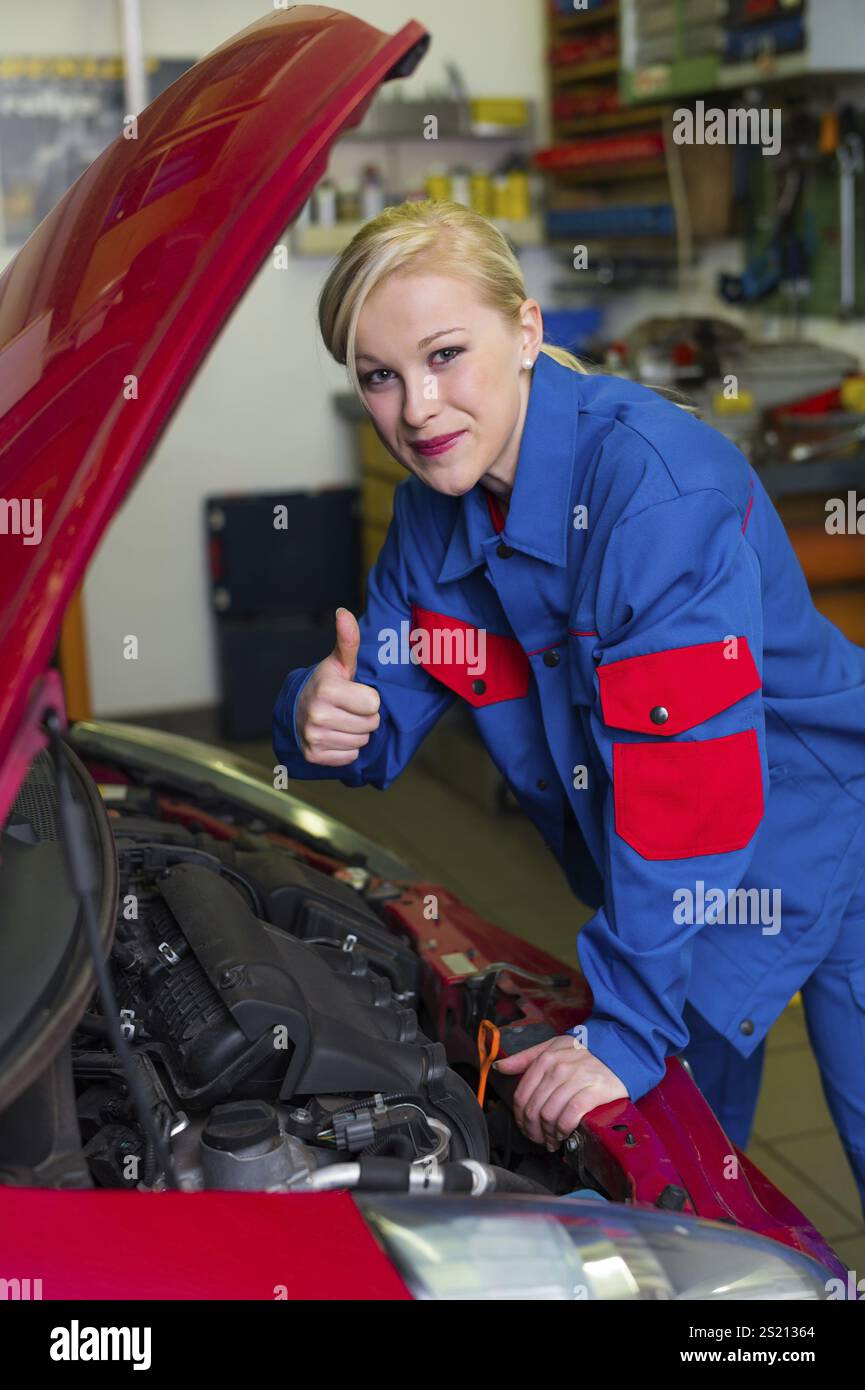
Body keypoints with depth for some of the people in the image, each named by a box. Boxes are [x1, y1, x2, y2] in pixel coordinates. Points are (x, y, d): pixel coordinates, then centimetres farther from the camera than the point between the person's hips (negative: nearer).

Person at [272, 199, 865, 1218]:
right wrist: (322, 718, -26)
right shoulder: (436, 503, -6)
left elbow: (689, 772, -34)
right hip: (659, 888, 6)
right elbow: (385, 703, -1)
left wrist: (627, 1026, -34)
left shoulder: (657, 476, -31)